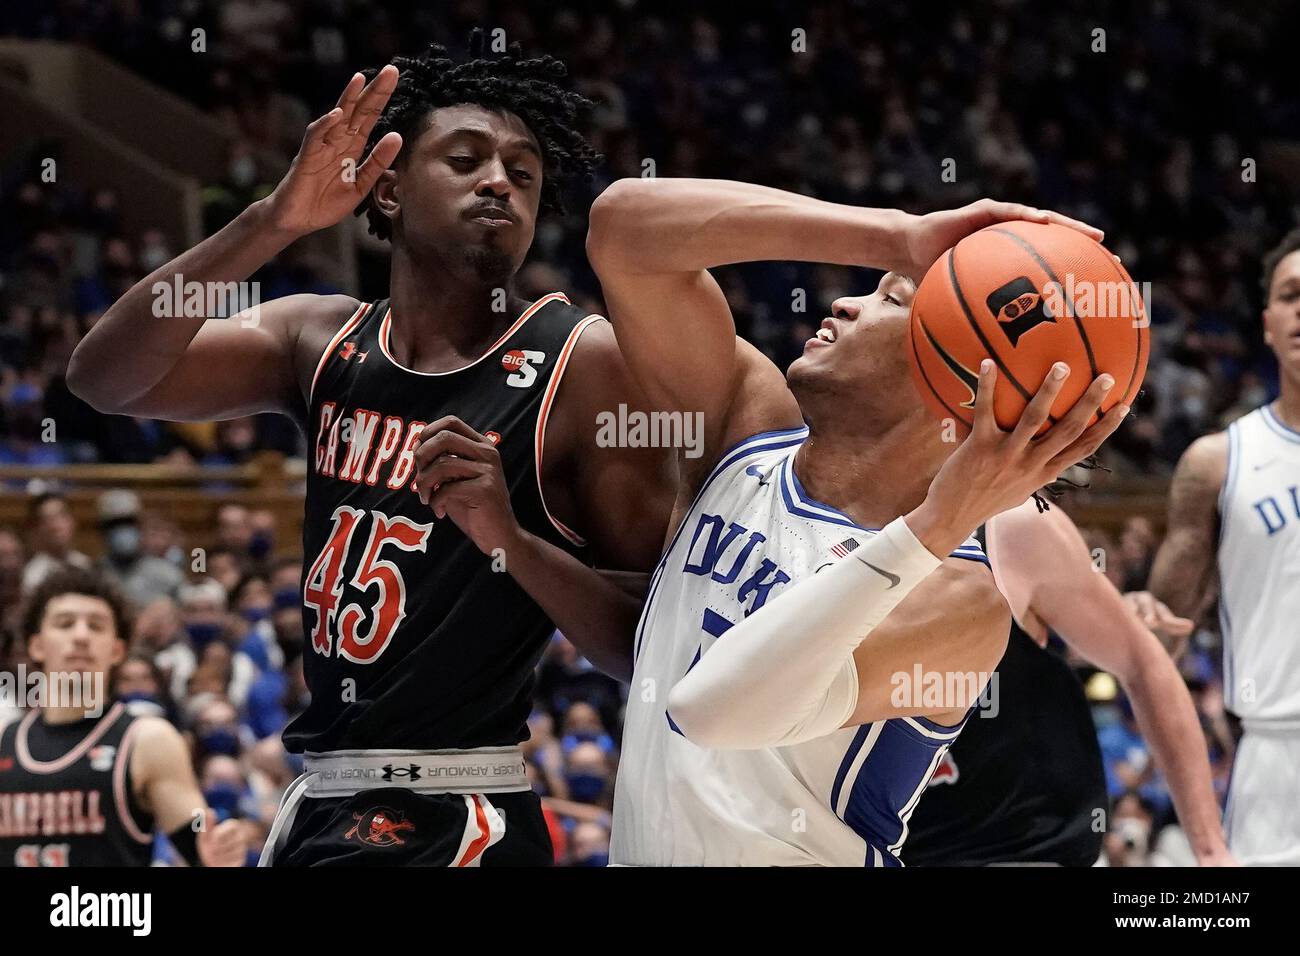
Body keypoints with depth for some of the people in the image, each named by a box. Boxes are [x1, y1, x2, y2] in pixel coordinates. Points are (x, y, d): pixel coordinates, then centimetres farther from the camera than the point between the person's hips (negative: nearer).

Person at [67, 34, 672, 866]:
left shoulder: (585, 362, -8)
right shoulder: (322, 342, 7)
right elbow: (103, 379, -9)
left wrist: (513, 540, -26)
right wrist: (273, 223, -18)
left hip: (447, 825, -6)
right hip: (319, 802, 6)